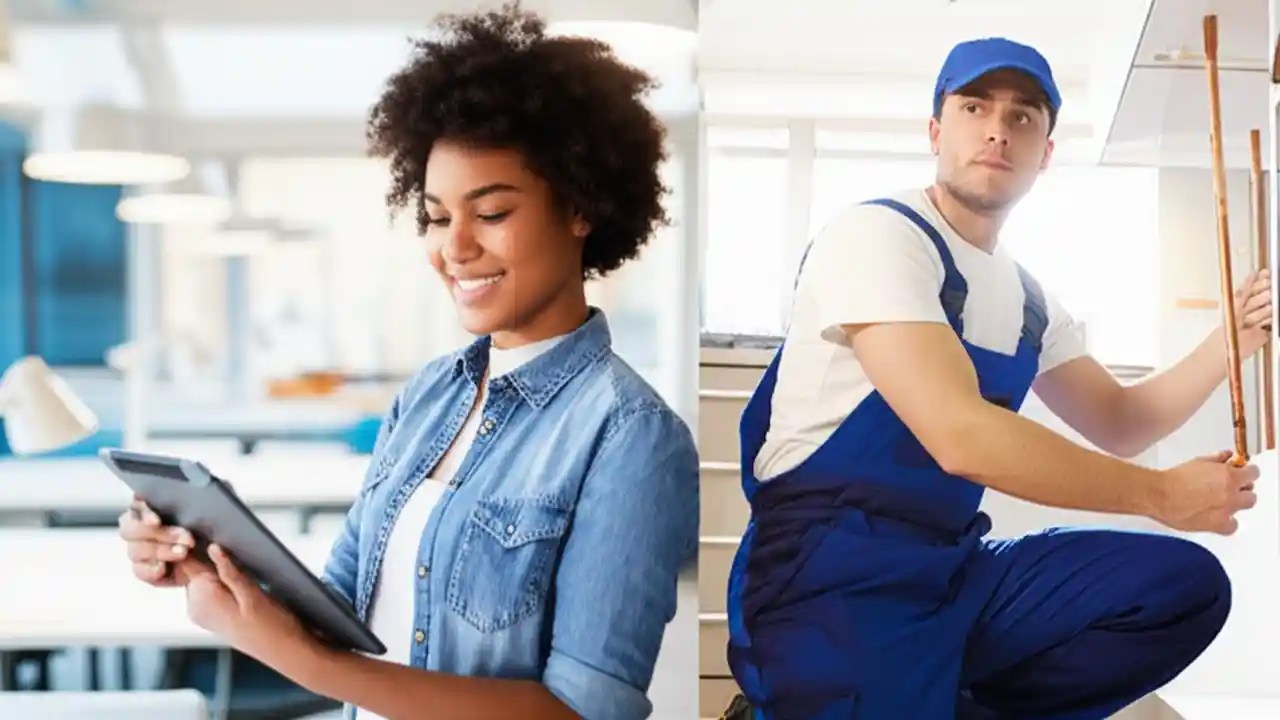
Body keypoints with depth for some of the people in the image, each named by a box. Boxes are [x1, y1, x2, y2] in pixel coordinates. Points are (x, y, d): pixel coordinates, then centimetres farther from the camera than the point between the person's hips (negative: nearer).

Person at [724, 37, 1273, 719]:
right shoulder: (878, 234, -10)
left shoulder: (1028, 299, 16)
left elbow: (1116, 425, 26)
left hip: (953, 566, 9)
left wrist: (1230, 340, 7)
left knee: (1185, 585, -6)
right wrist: (1160, 494, -12)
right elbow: (961, 438, -21)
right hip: (830, 572, -9)